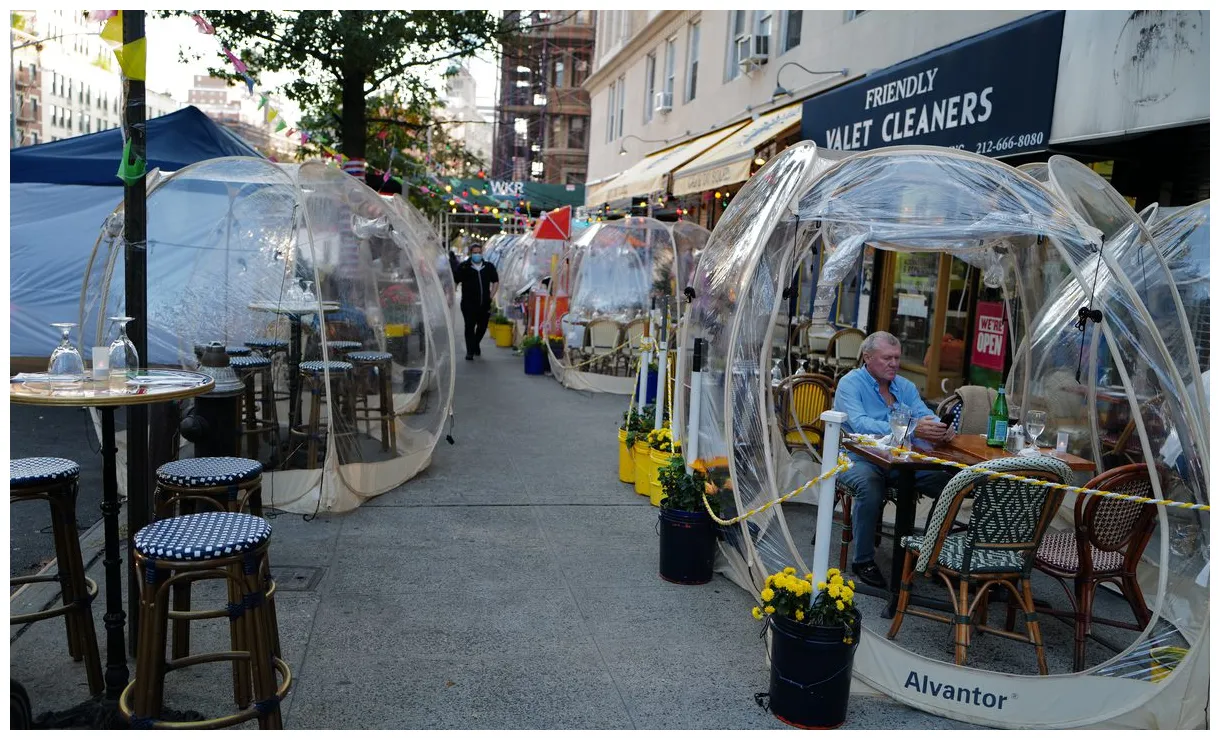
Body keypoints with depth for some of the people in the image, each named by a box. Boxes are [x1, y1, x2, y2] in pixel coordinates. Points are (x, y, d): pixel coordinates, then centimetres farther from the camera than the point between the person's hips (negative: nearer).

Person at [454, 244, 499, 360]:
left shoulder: (489, 267, 8)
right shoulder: (463, 267, -2)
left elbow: (496, 282, 19)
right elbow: (454, 282, -1)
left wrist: (491, 296, 7)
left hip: (484, 304, 4)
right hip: (469, 304, -4)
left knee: (482, 326, 13)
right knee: (470, 327, -7)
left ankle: (475, 345, 37)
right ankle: (470, 351, -2)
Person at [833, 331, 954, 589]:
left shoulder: (905, 386, 15)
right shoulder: (851, 384, -7)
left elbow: (925, 415, 1)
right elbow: (860, 424, -25)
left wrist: (941, 428, -26)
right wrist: (912, 429, -35)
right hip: (858, 459, -6)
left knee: (946, 482, -14)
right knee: (870, 487, -36)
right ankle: (863, 560, -16)